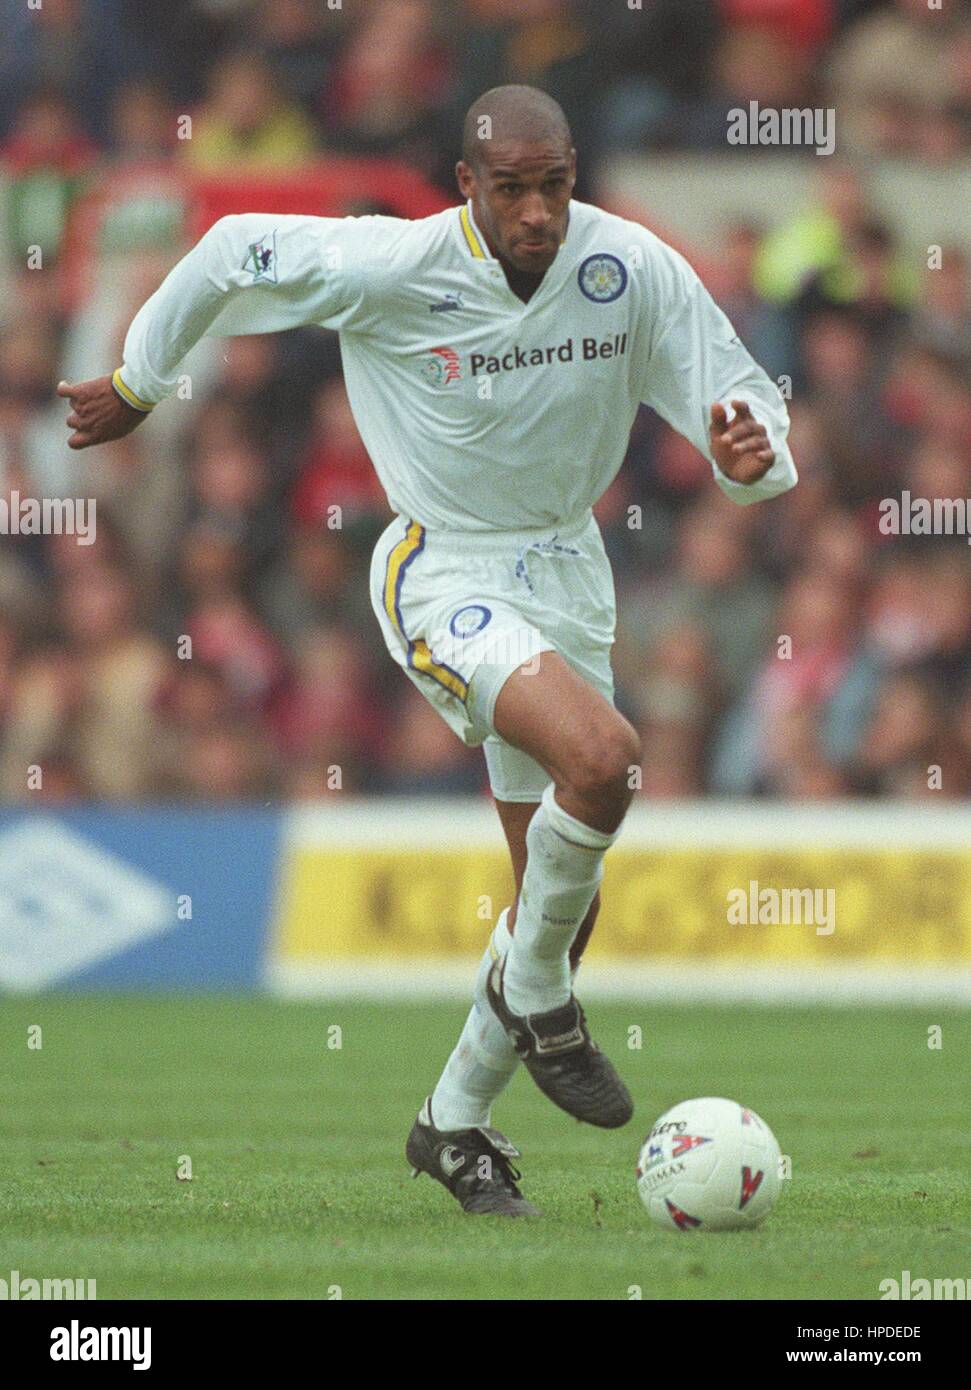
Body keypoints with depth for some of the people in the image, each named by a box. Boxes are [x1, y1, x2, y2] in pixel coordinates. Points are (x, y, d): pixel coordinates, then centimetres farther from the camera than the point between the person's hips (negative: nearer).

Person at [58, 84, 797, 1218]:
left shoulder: (634, 270, -11)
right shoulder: (390, 270, -20)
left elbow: (735, 399, -3)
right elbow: (231, 253, -4)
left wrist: (750, 452, -28)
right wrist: (136, 384, 9)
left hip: (565, 571, 5)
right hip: (444, 576, -5)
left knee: (562, 901, 8)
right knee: (602, 757, -32)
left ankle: (454, 1124, 29)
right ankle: (533, 994, -7)